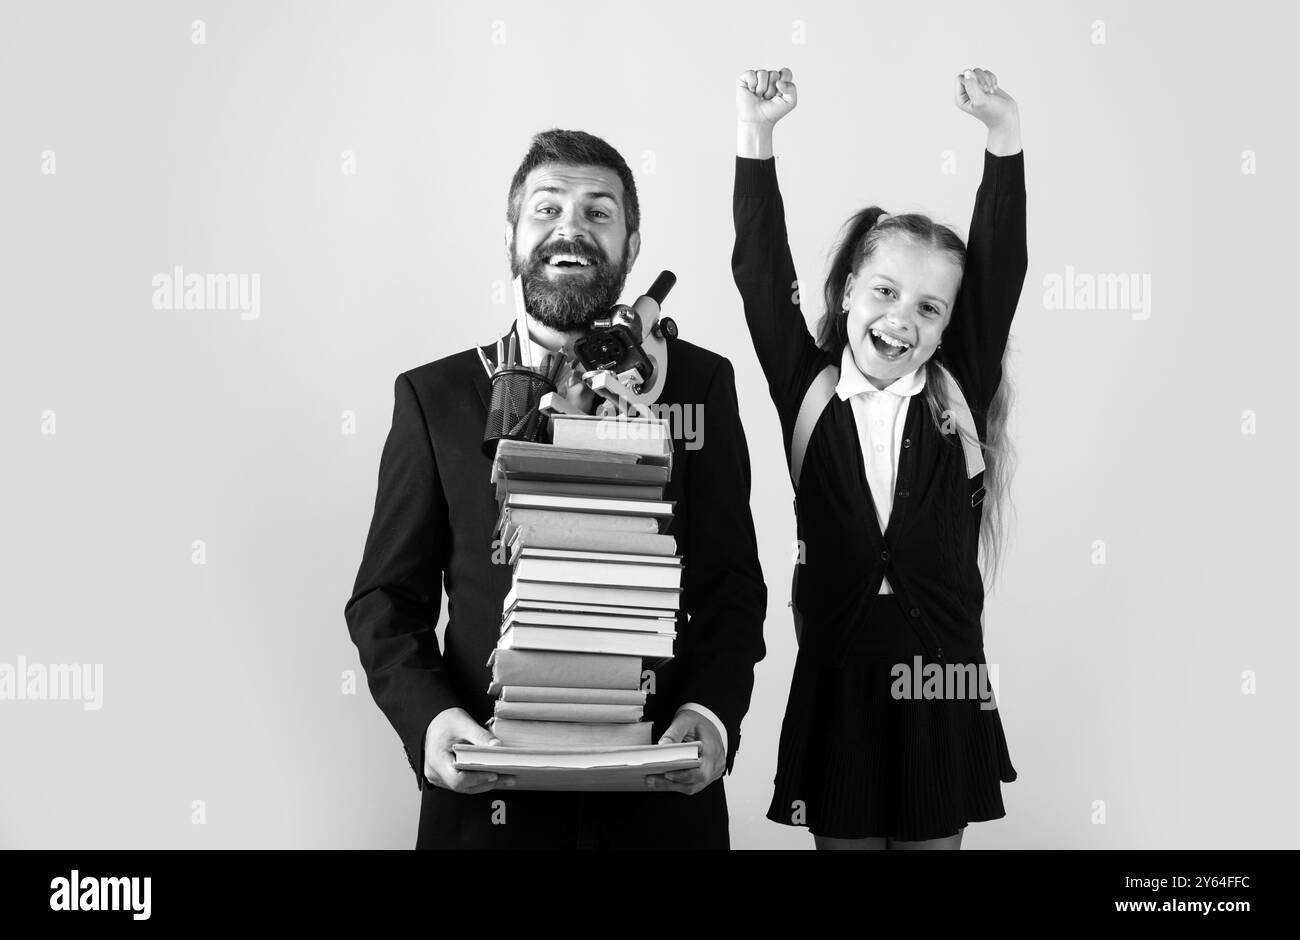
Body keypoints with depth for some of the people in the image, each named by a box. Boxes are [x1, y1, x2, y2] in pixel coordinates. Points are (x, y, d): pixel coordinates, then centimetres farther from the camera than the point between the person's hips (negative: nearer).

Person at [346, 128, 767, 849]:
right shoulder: (434, 397, 0)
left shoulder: (700, 383, 2)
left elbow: (733, 585, 2)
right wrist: (427, 716, -15)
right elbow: (386, 595, 2)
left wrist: (712, 714, -14)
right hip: (486, 797, 0)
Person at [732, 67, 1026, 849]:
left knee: (934, 836, 13)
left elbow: (1001, 271, -6)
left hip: (942, 688, 0)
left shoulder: (959, 397, 1)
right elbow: (762, 272, -7)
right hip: (834, 687, 0)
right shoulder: (808, 393, 0)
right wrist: (758, 135, -14)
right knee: (843, 836, 14)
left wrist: (1004, 134, -13)